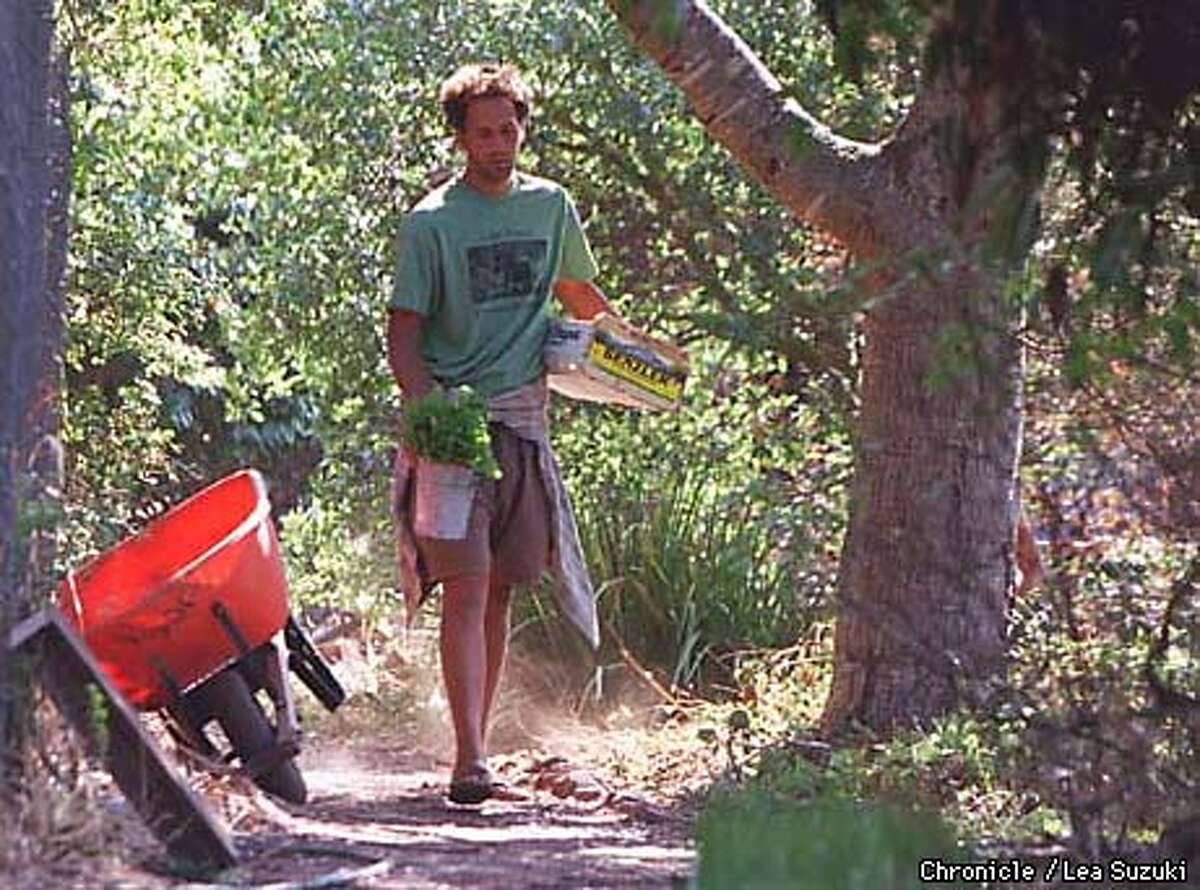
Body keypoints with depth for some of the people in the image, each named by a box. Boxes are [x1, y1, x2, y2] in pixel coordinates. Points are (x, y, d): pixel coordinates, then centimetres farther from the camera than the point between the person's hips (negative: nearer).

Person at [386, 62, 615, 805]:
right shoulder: (432, 223, -5)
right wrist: (428, 413, -19)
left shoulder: (551, 207, 10)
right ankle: (470, 762, -18)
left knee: (500, 591, 9)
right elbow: (404, 331, -6)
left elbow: (580, 295, 28)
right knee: (466, 588, -13)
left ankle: (478, 744, 16)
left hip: (523, 419, 5)